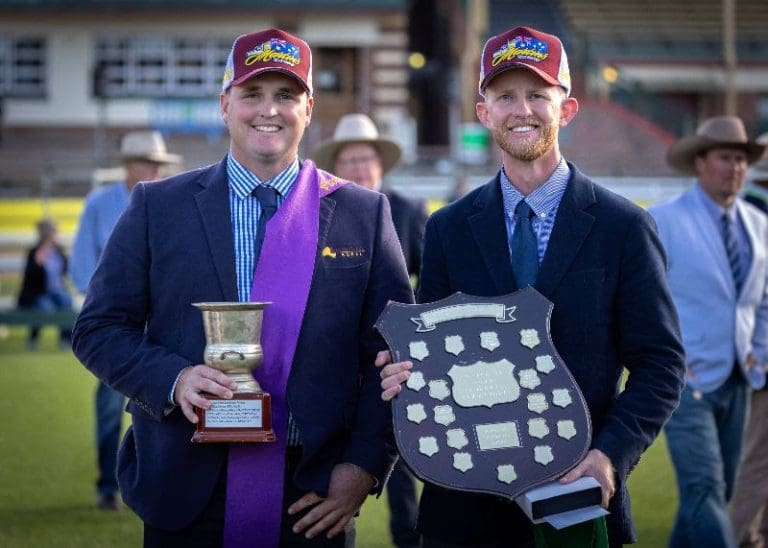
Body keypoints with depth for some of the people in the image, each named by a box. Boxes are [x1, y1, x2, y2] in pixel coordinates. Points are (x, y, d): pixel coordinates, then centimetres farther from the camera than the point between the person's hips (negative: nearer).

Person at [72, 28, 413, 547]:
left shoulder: (365, 214, 5)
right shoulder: (158, 206, 5)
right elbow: (99, 329, 5)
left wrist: (364, 466, -7)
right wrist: (173, 379, -14)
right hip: (186, 495, 0)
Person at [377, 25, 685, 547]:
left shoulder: (623, 226, -1)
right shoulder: (448, 229, 7)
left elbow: (660, 363, -2)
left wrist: (612, 455, -15)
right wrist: (407, 374, -13)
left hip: (579, 498, -2)